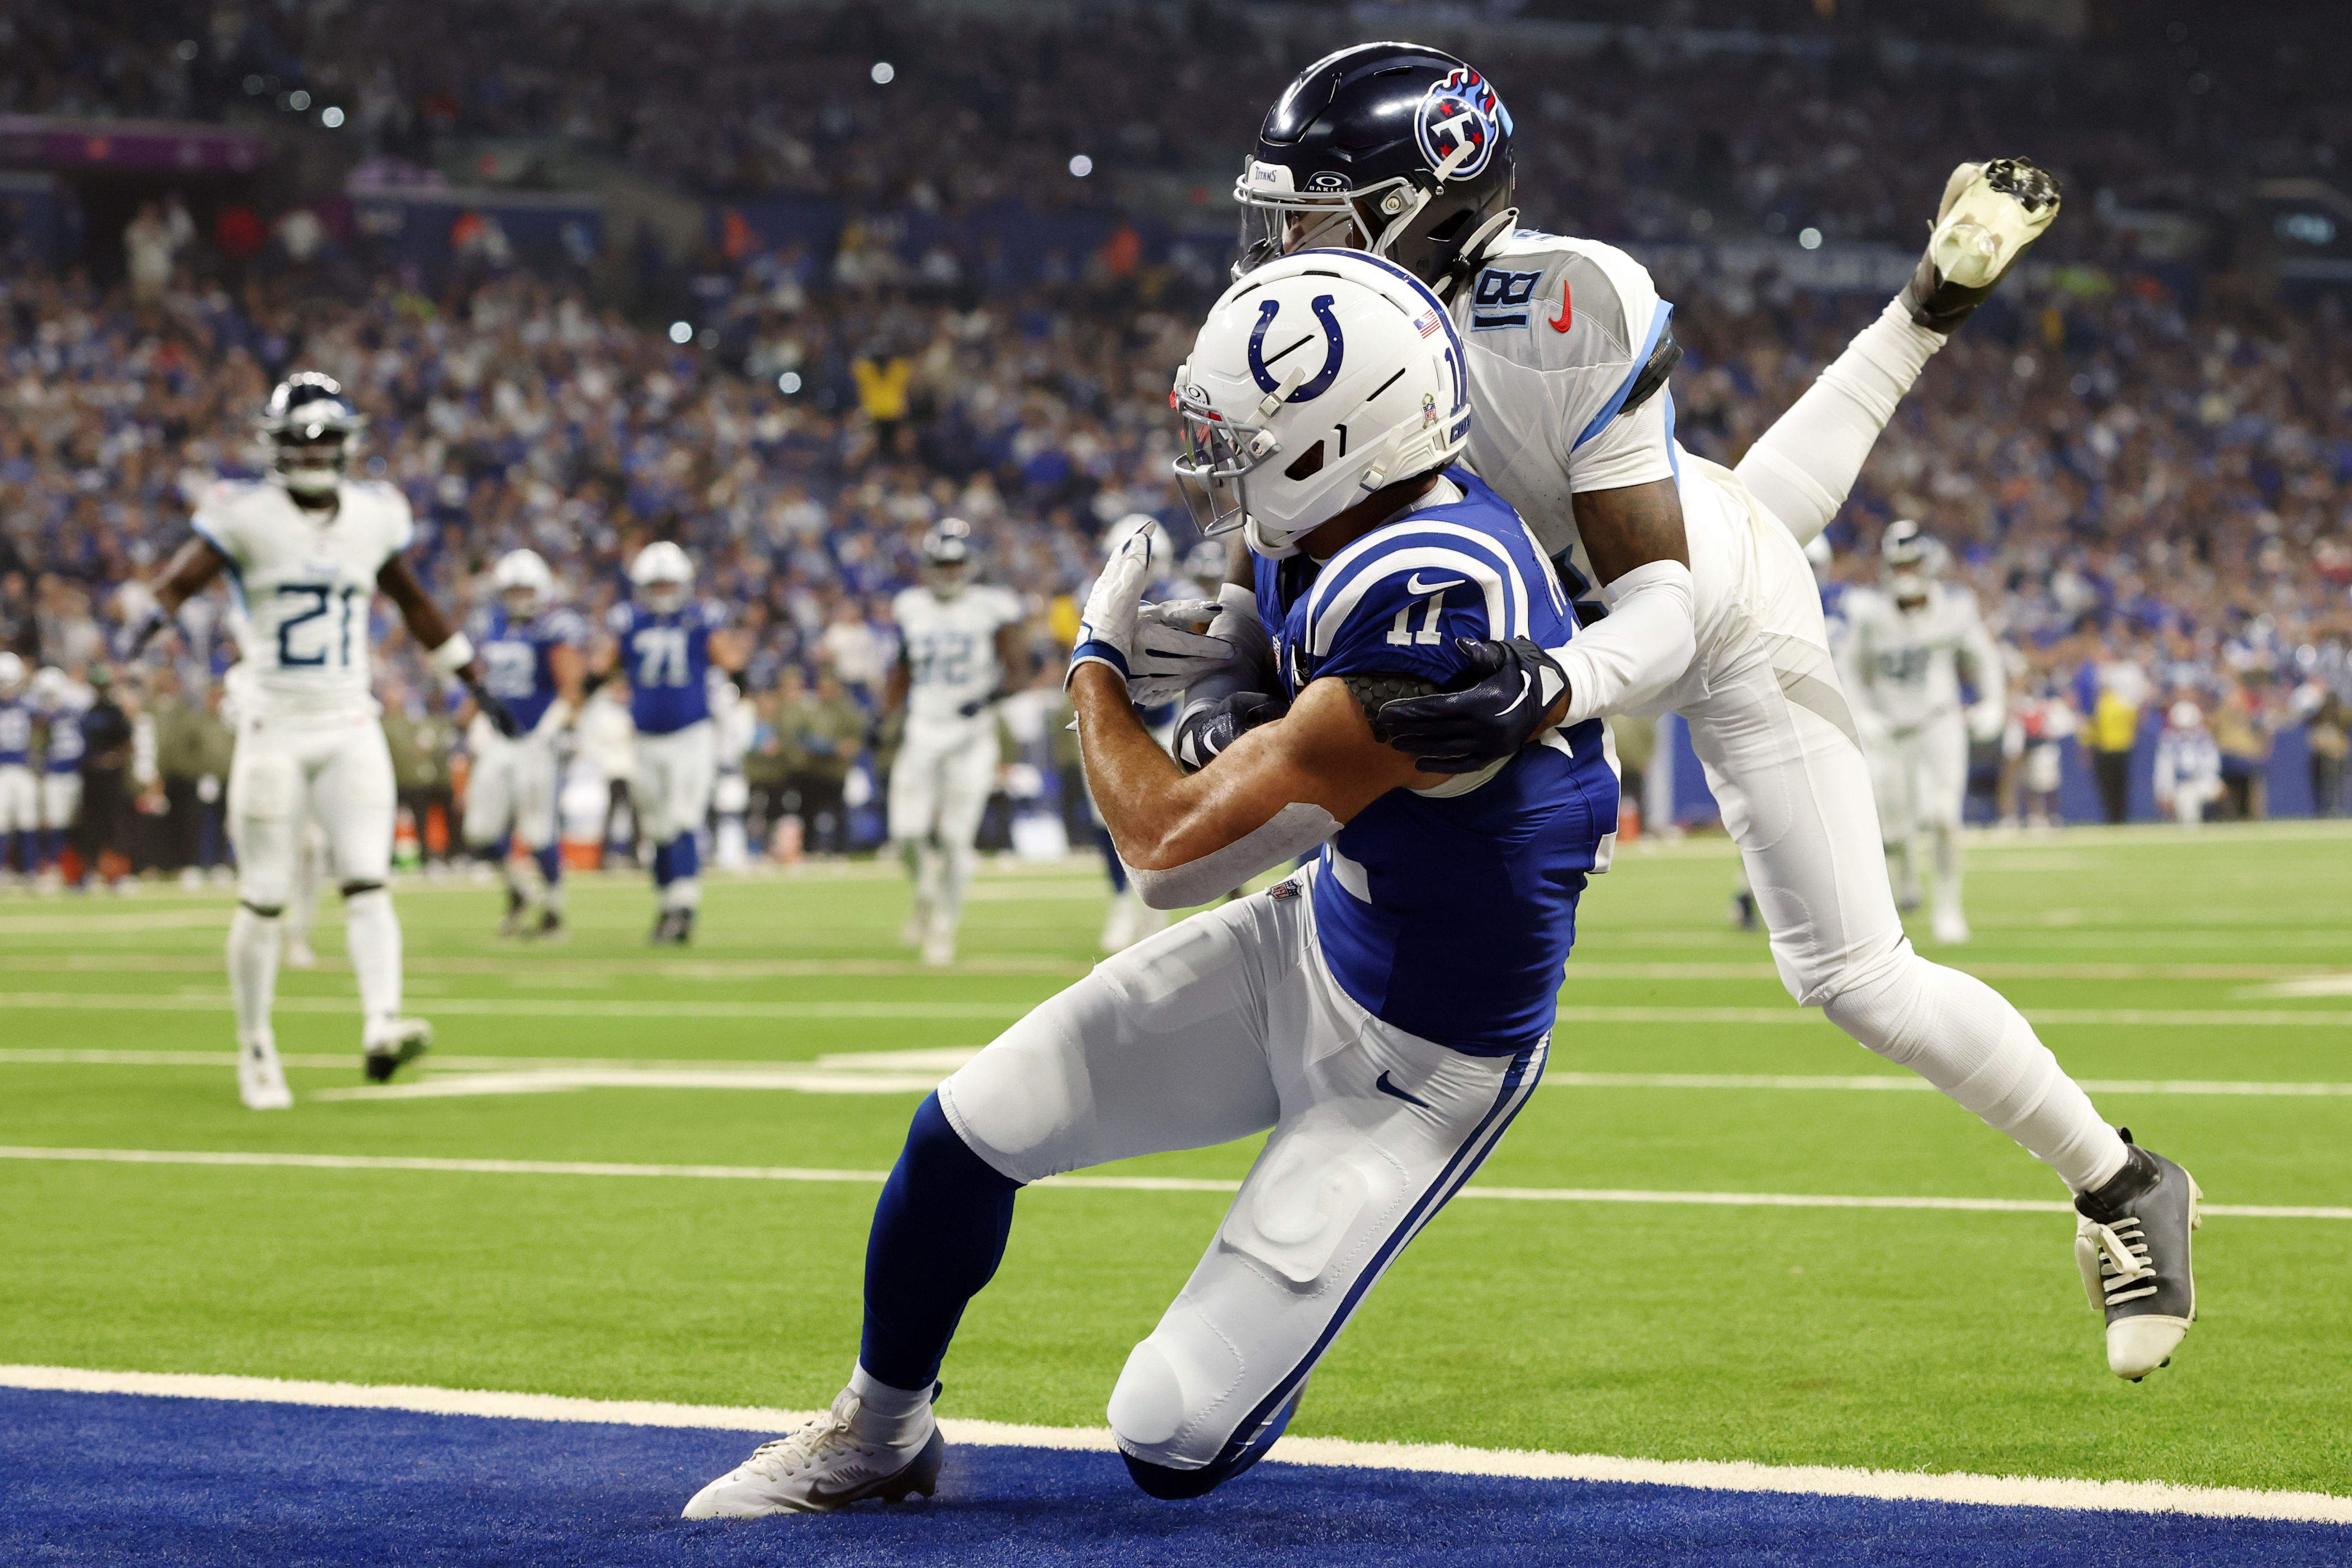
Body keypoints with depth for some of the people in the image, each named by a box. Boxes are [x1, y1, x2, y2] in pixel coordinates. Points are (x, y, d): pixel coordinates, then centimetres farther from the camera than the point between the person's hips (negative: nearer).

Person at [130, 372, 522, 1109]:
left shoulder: (374, 515, 6)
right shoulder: (247, 516, -6)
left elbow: (415, 604, 19)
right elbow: (187, 572, -17)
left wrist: (474, 680, 23)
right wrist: (157, 612, -41)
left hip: (351, 729, 3)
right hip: (275, 729, -3)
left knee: (367, 880, -13)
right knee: (264, 900, 3)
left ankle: (381, 1027, -25)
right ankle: (255, 1048, 16)